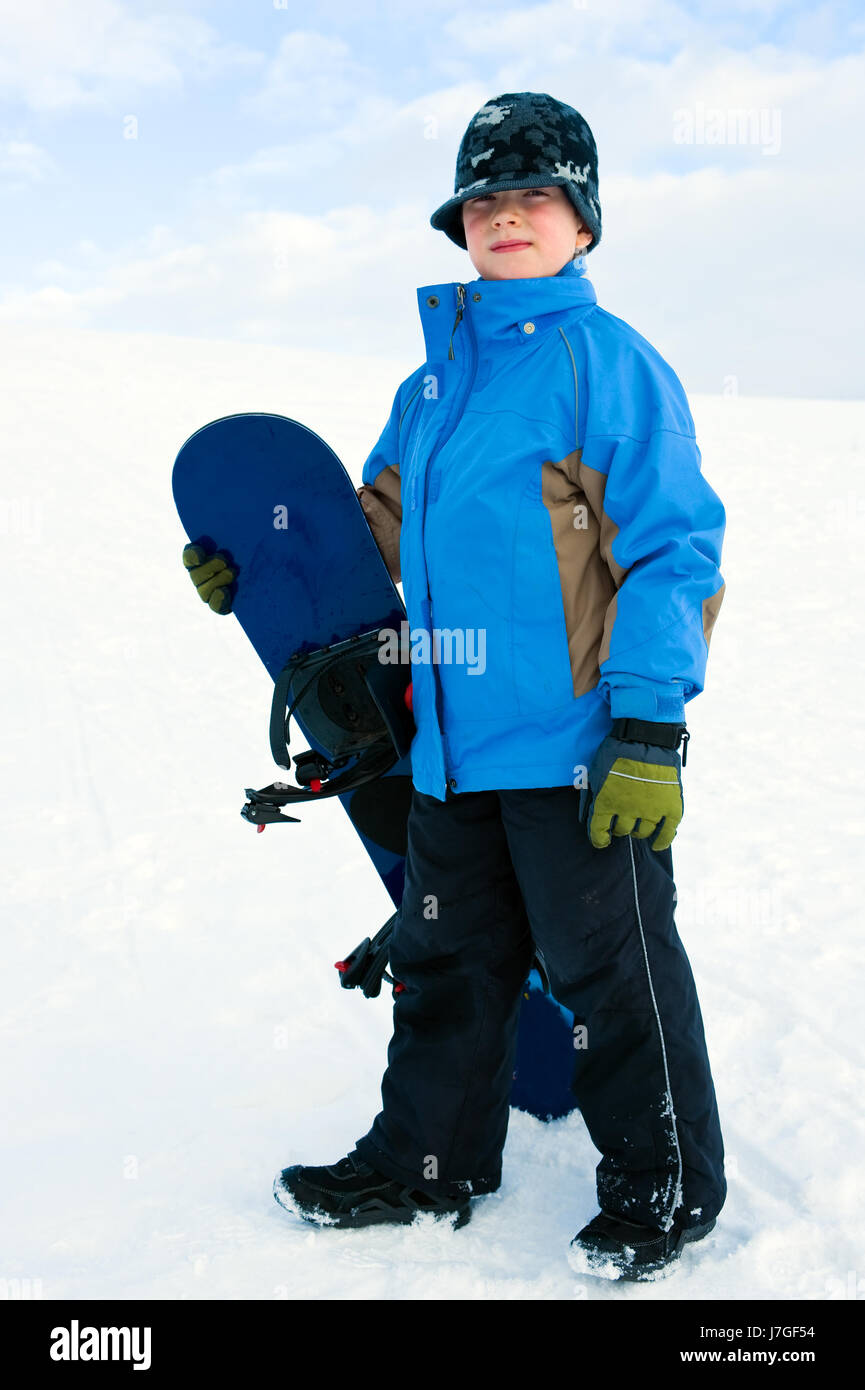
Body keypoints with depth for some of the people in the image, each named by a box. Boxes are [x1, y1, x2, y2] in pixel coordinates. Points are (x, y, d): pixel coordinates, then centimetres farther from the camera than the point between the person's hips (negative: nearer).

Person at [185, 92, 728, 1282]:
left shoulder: (609, 361, -7)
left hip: (579, 742, -7)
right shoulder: (435, 377, 14)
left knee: (611, 971, 6)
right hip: (454, 740, 7)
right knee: (446, 960, 17)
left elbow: (673, 551, -11)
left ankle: (668, 1185, 26)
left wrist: (650, 730, -16)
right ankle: (429, 1162, 36)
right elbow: (384, 520, 27)